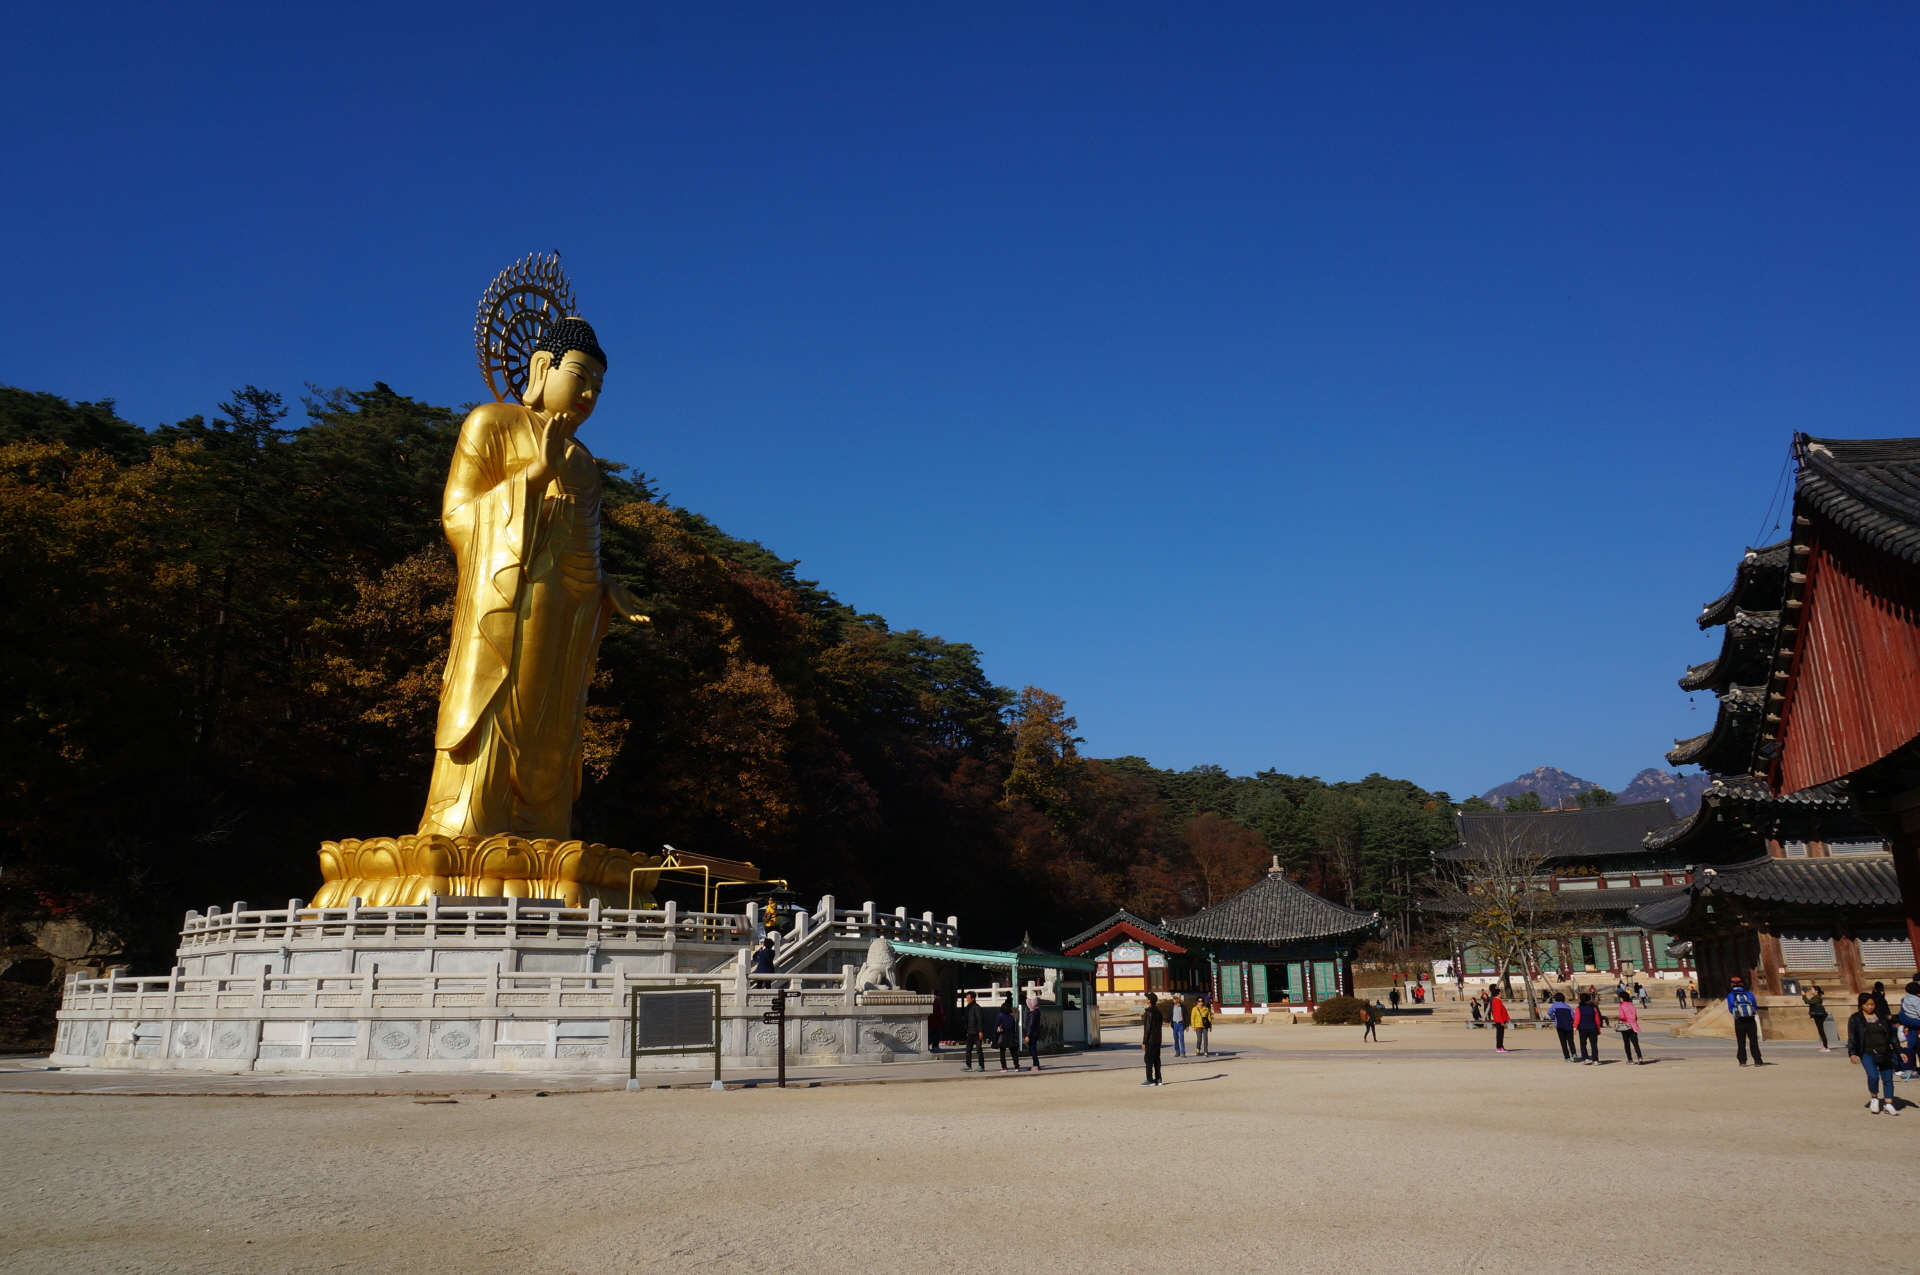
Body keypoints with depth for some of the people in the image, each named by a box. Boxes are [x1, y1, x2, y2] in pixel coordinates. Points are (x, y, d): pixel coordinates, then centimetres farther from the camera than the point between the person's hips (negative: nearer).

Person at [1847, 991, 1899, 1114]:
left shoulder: (1882, 1016, 8)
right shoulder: (1855, 1019, 1)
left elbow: (1892, 1034, 13)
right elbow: (1852, 1037, 1)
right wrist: (1852, 1053, -8)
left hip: (1884, 1053, 3)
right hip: (1867, 1053, -3)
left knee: (1888, 1079, 4)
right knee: (1873, 1076, -19)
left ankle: (1888, 1104, 16)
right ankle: (1874, 1098, 6)